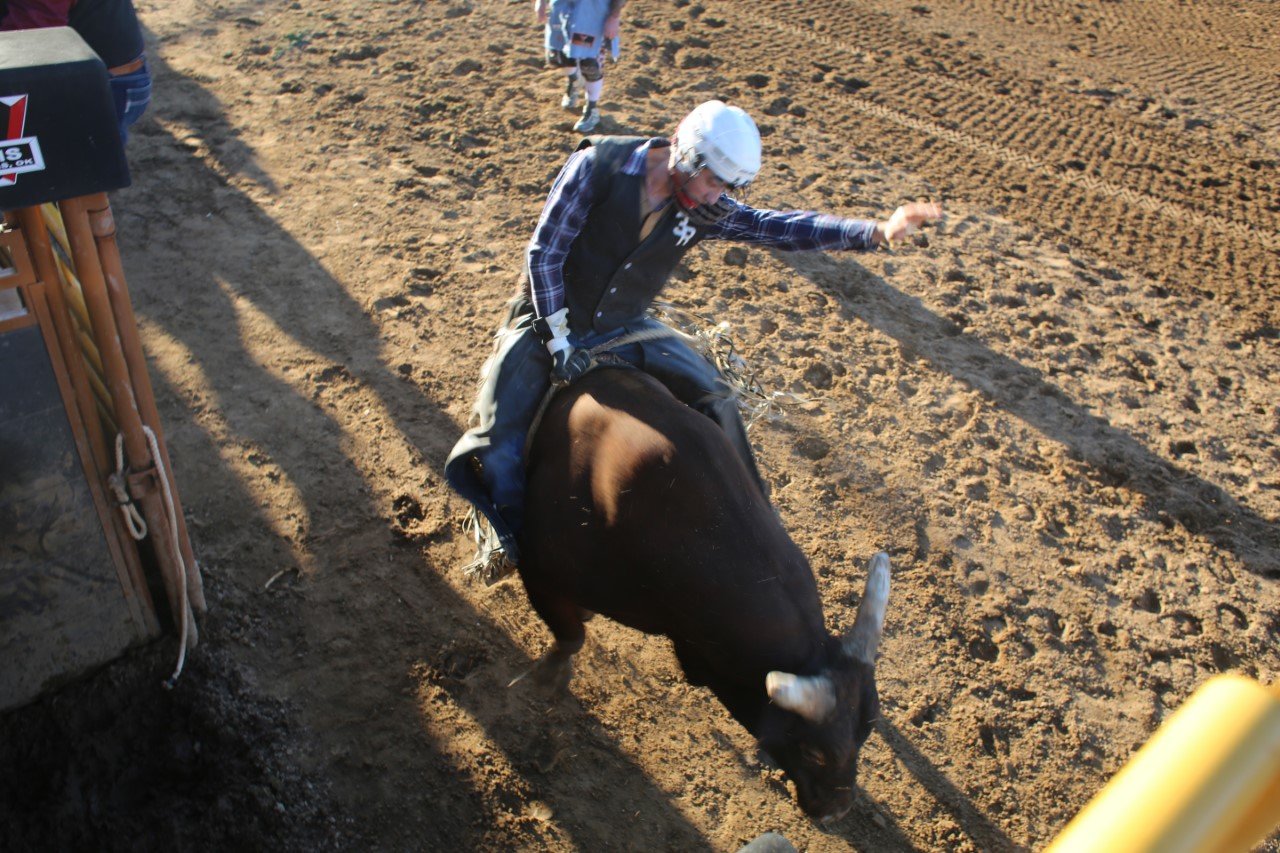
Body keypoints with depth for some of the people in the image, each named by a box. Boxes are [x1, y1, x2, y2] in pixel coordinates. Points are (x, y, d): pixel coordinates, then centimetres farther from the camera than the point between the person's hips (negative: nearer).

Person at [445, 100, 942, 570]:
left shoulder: (705, 210, -9)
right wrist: (559, 341, -21)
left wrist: (877, 233, -22)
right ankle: (511, 536, 15)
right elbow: (543, 253, -18)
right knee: (498, 446, -16)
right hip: (551, 320, -4)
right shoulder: (598, 166, -21)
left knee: (715, 402, -3)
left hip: (624, 329, 4)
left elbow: (781, 228, -11)